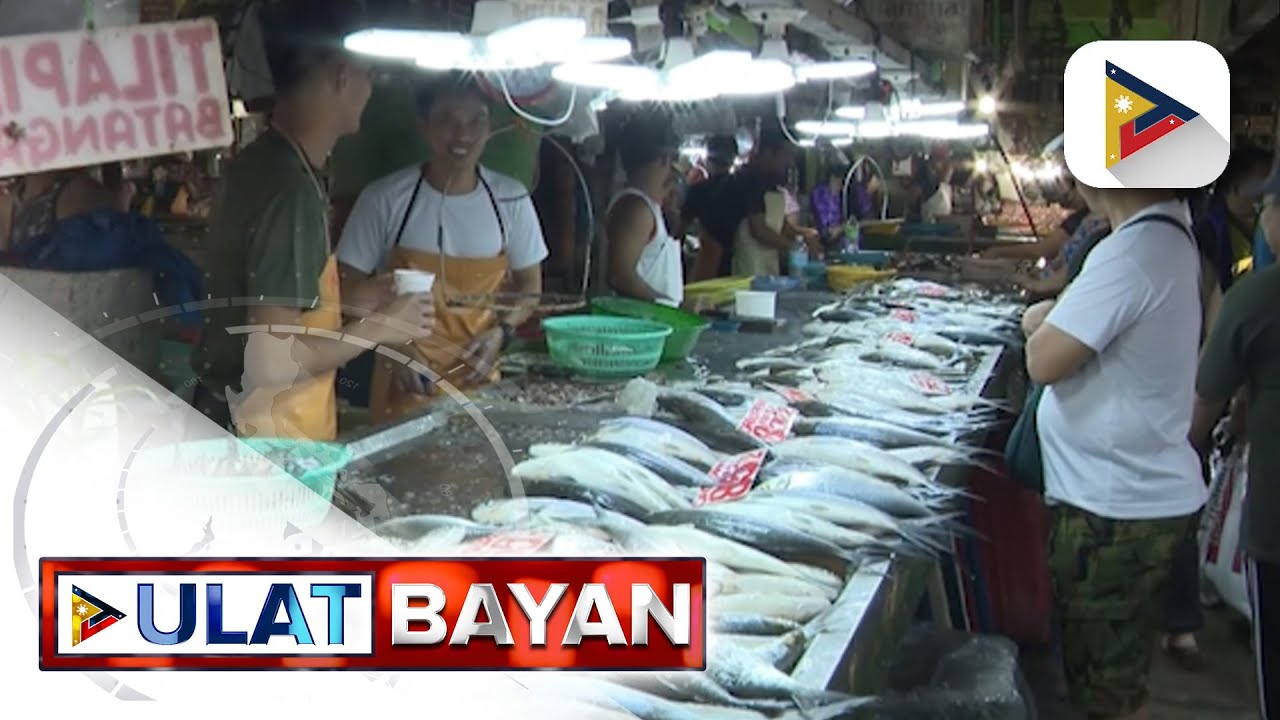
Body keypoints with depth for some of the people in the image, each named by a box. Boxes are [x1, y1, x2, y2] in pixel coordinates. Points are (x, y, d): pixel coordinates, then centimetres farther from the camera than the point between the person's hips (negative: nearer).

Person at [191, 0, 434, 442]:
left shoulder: (263, 164, 5)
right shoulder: (291, 188, -24)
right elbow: (269, 364, -27)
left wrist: (357, 305, 12)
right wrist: (378, 328, -15)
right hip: (262, 441, -9)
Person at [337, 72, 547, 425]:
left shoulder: (510, 200, -2)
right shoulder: (384, 198, -8)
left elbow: (530, 286, 10)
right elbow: (351, 288, -1)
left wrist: (502, 332, -7)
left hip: (478, 380, 2)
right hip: (407, 381, -2)